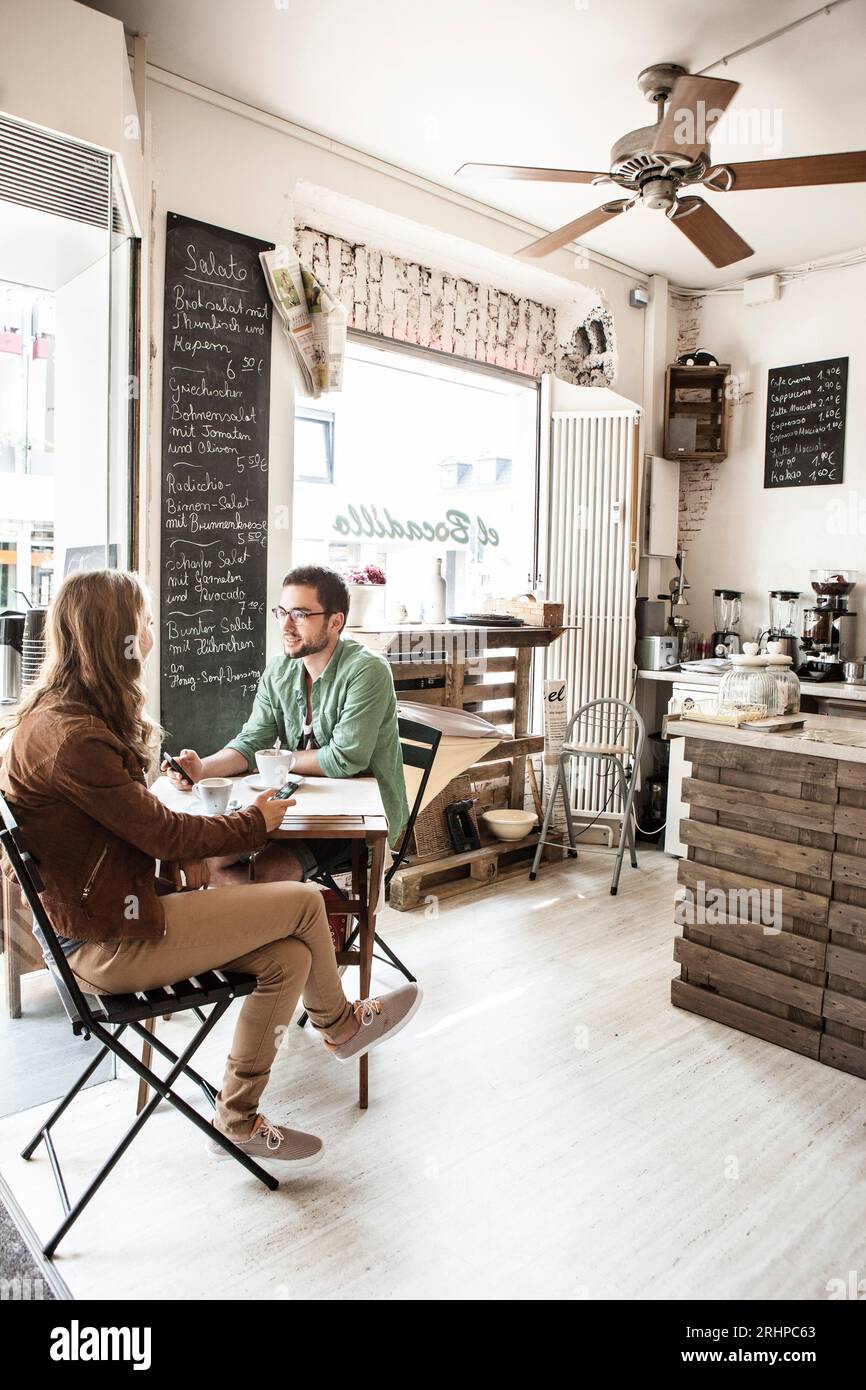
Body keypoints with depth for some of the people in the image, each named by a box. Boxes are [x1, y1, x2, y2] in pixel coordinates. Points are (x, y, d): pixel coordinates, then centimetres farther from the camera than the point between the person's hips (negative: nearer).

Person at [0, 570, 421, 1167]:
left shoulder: (62, 714, 7)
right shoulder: (71, 737, -26)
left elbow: (136, 816, 14)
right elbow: (158, 831, -20)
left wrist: (187, 852, -4)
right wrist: (254, 822, -5)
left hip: (102, 911, 9)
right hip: (109, 944, -9)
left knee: (287, 957, 1)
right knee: (304, 902, -7)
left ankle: (238, 1118, 18)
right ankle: (340, 1024, 23)